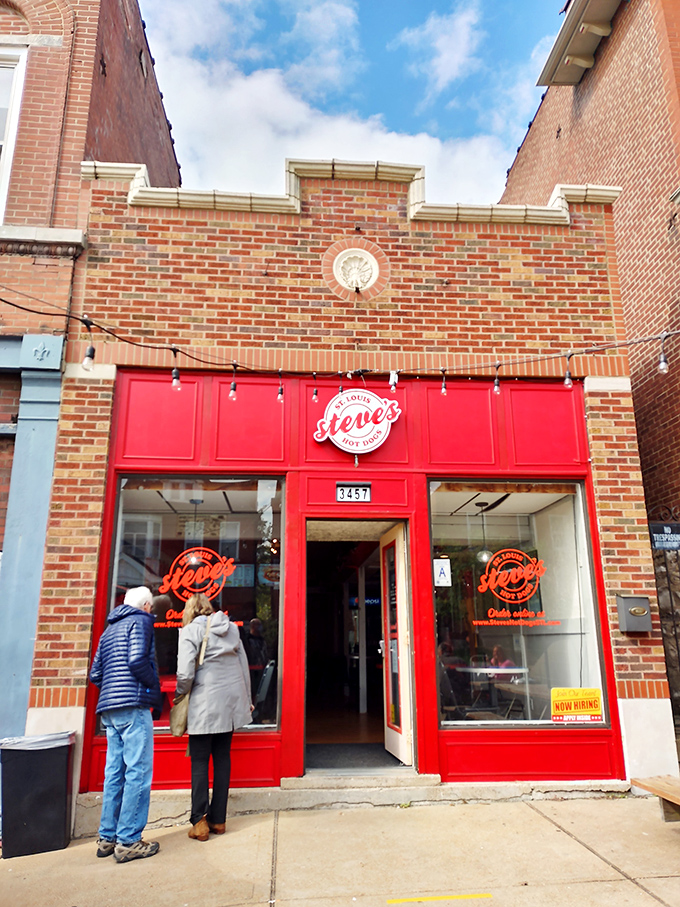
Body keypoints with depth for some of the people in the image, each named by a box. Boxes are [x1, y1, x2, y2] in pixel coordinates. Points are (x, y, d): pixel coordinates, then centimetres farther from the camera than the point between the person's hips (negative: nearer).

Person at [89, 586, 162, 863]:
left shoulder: (109, 629, 22)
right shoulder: (140, 621, -3)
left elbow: (95, 674, 18)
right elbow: (137, 660, -16)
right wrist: (156, 690, -4)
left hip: (109, 709, 9)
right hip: (133, 706, -9)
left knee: (114, 772, 13)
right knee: (138, 772, -5)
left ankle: (107, 837, 18)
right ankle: (128, 841, -3)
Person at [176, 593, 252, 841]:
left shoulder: (191, 631, -6)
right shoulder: (231, 627, 10)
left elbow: (185, 674, -14)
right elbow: (244, 666, 13)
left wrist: (180, 697, 5)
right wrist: (247, 699, 21)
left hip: (206, 703, -5)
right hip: (231, 700, 5)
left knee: (200, 761, 5)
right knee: (223, 758, 12)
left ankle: (200, 822, 6)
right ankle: (218, 819, 17)